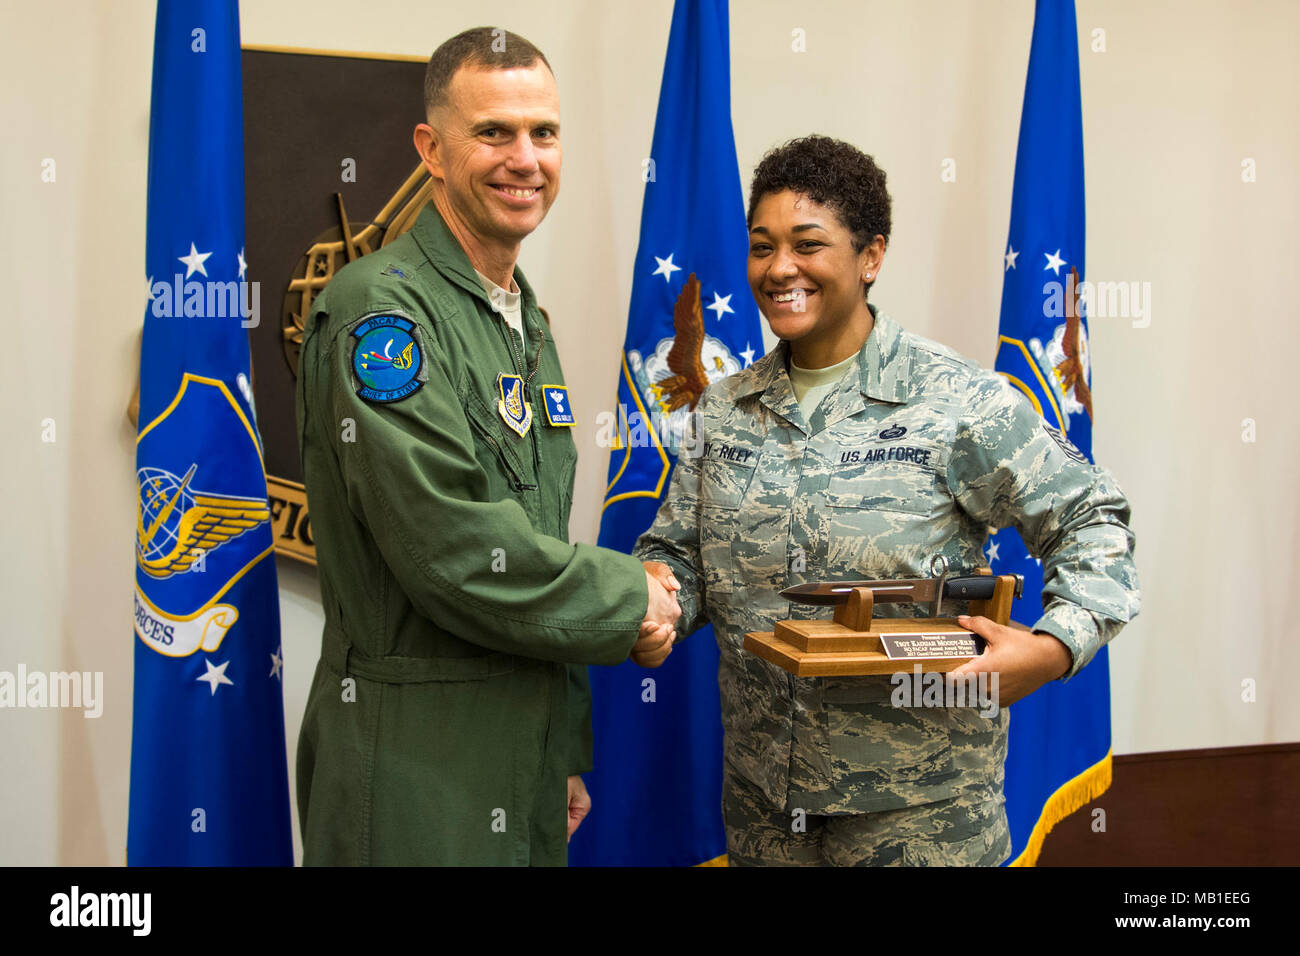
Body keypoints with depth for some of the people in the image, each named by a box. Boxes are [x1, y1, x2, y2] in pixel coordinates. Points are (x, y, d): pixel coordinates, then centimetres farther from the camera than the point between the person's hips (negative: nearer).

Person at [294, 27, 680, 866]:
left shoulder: (528, 320, 14)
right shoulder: (382, 310, -15)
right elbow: (452, 547, -24)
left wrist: (566, 750, 17)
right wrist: (628, 601, -10)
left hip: (523, 746, 8)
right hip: (417, 770, -8)